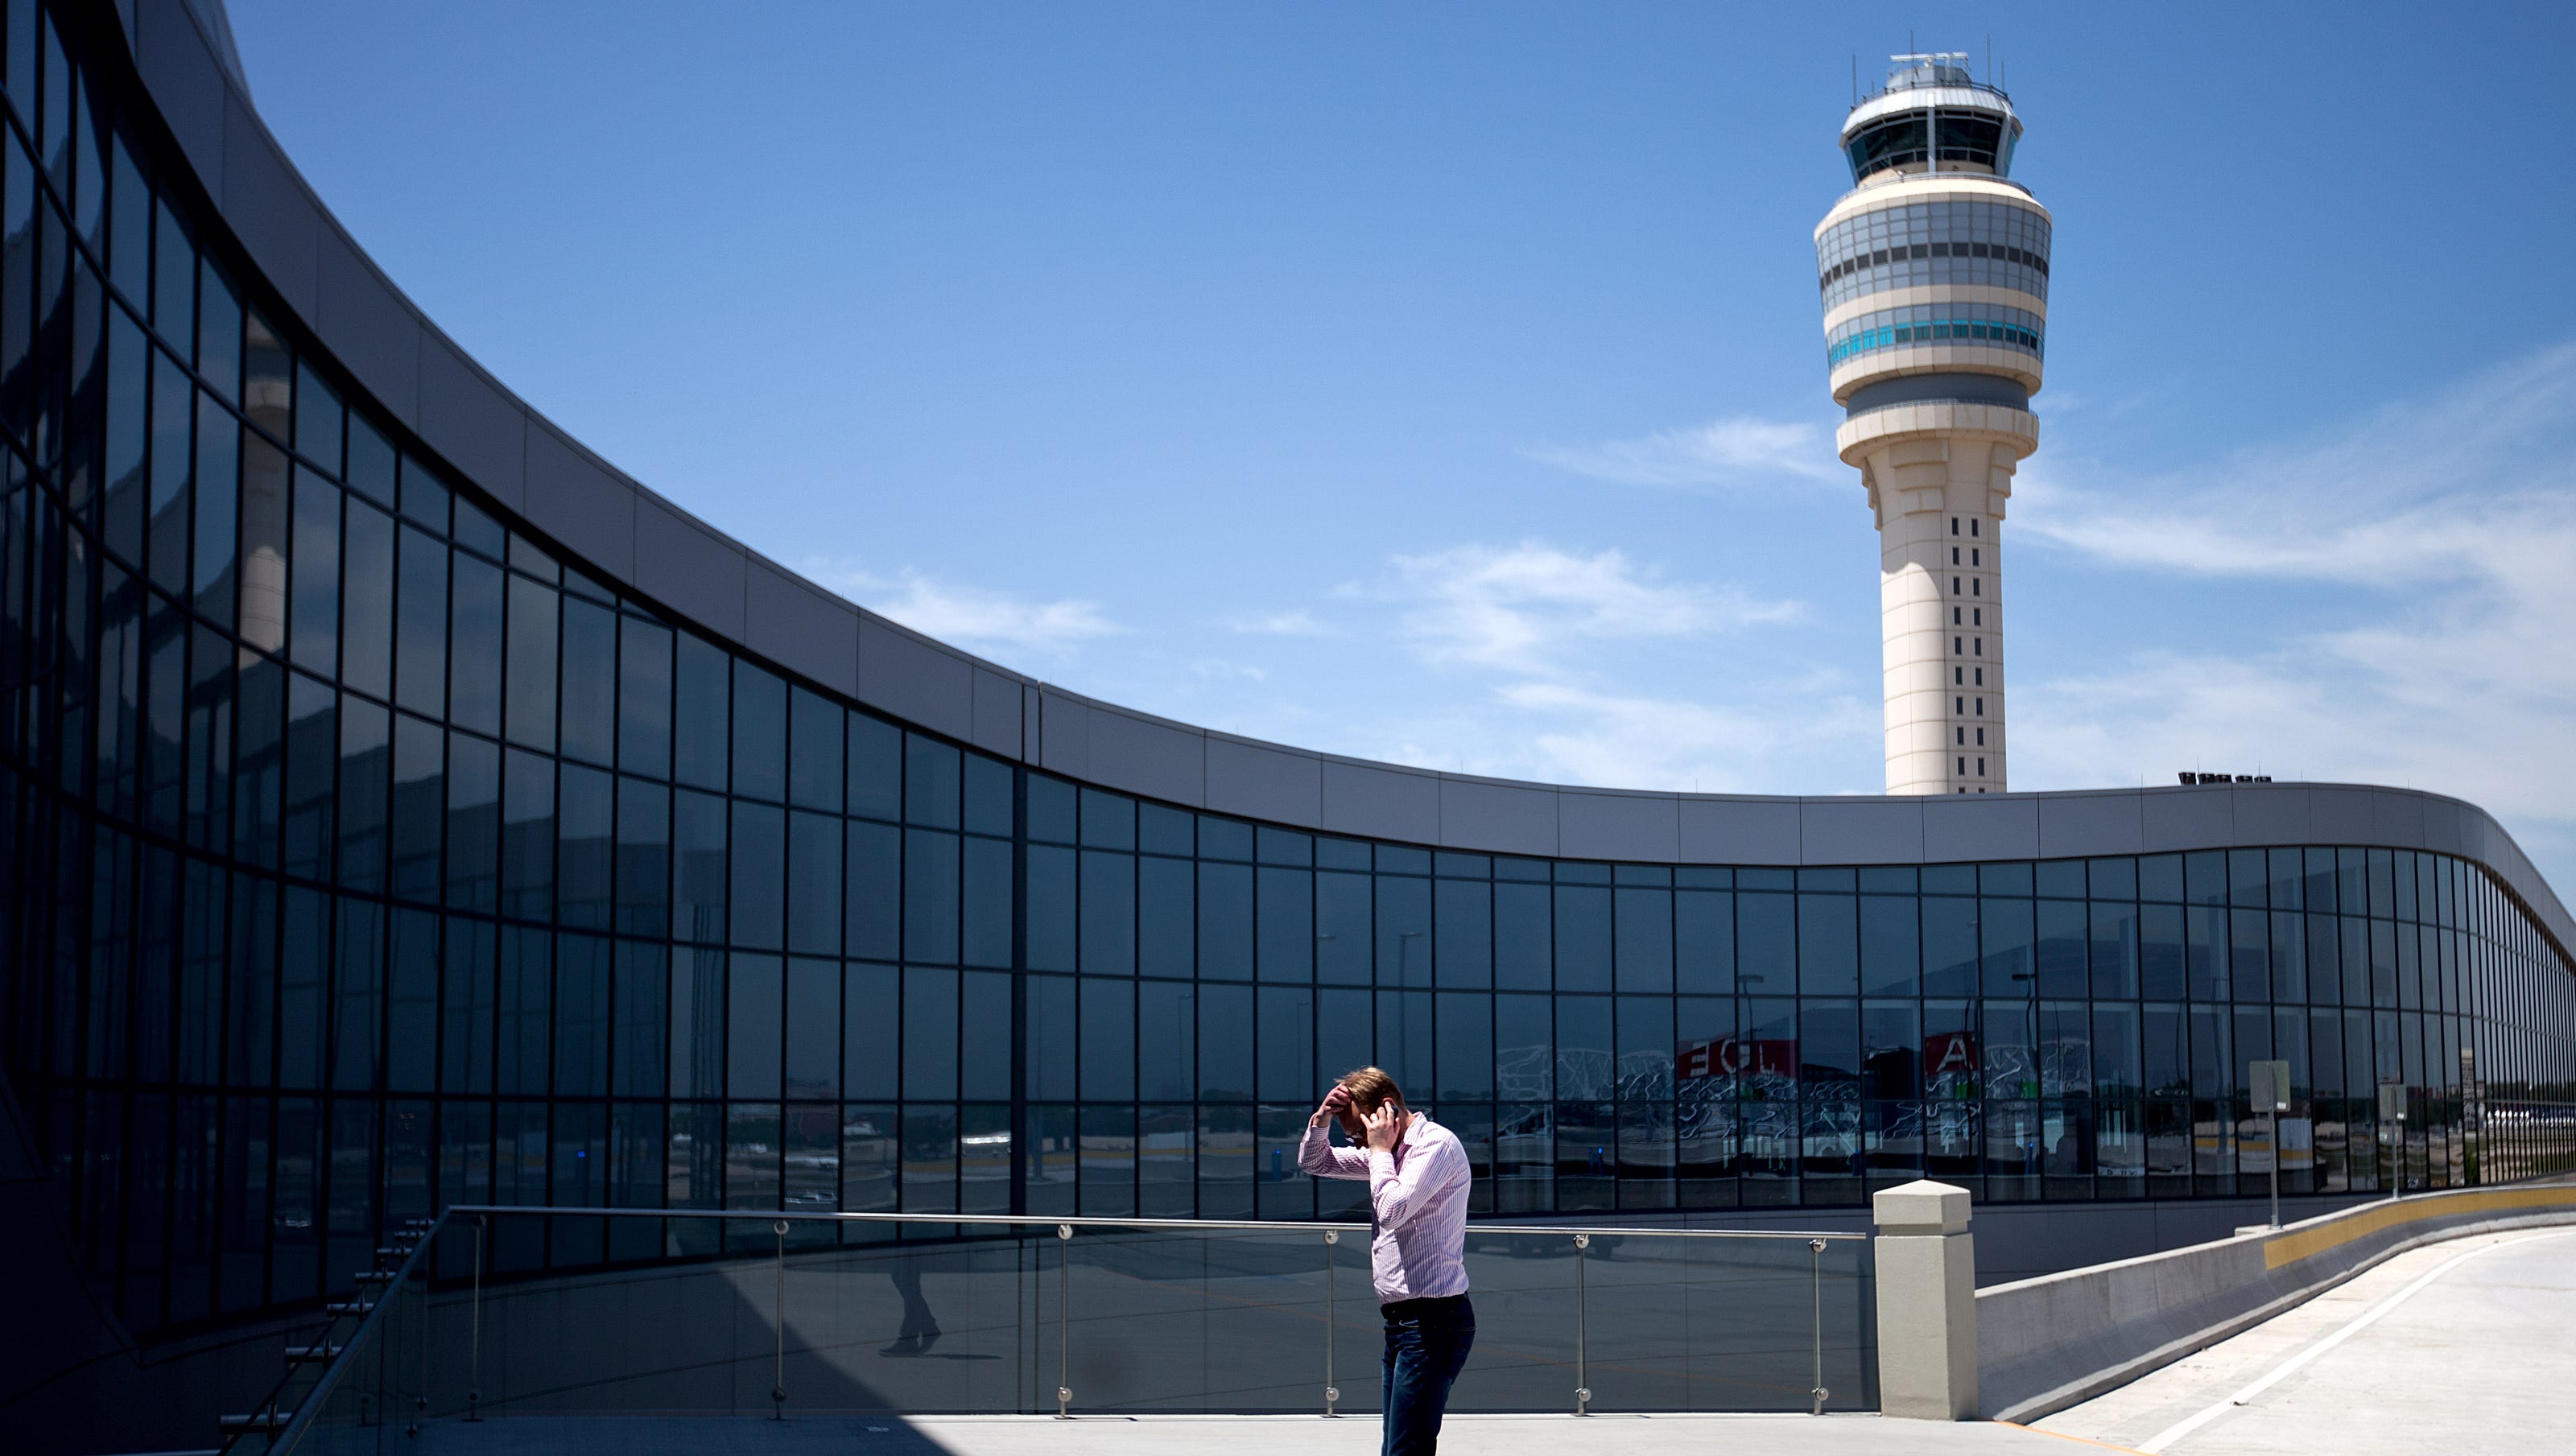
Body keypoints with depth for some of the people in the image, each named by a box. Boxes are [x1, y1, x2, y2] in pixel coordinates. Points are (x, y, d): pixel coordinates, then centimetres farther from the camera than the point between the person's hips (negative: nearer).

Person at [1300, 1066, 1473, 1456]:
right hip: (1405, 1320, 10)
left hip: (1433, 1321, -10)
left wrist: (1380, 1149, -9)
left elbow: (1392, 1211, -22)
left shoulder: (1437, 1144, -11)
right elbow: (1314, 1162, 26)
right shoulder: (1388, 1152, 17)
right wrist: (1322, 1119, 7)